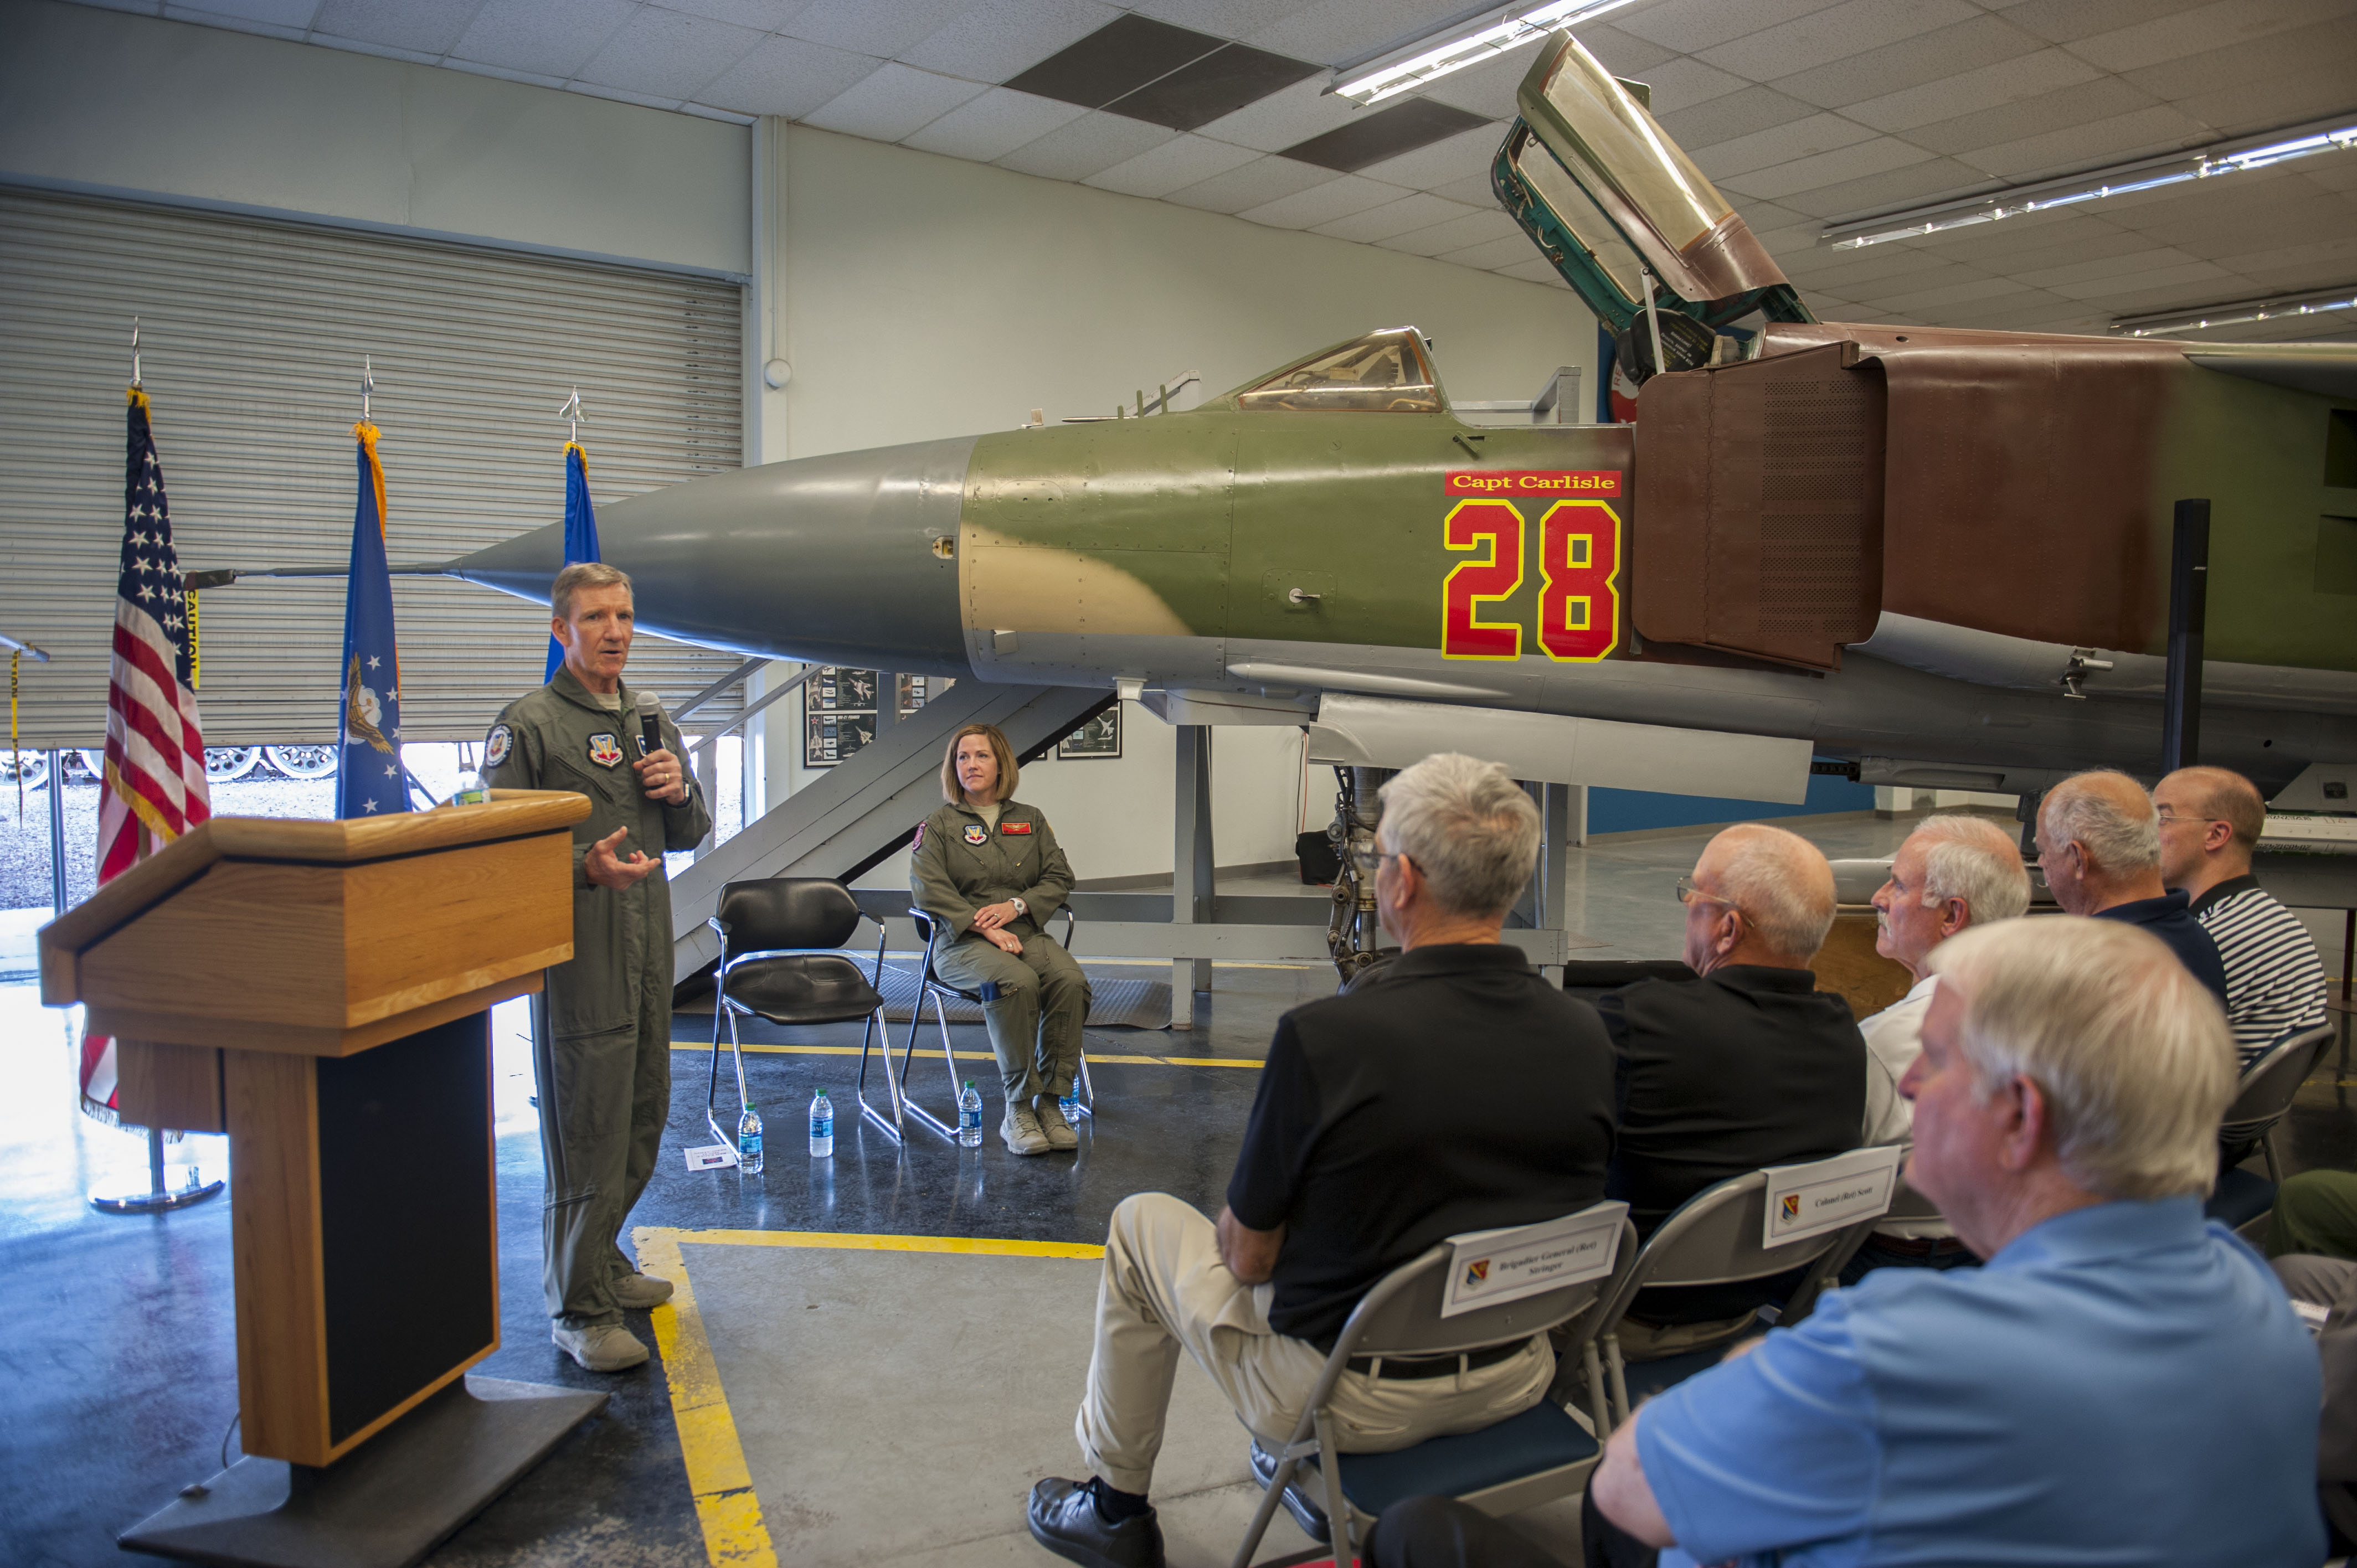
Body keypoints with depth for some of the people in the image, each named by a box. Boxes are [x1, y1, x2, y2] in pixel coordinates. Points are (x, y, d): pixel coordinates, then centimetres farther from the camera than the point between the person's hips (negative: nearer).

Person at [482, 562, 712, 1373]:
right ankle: (579, 1307, 7)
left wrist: (680, 793, 0)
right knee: (586, 1130, -4)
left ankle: (600, 1260, 32)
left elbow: (691, 835, 21)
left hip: (649, 947, 7)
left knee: (643, 1117, 14)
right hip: (577, 949, -7)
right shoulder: (527, 724, -5)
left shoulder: (652, 724, 17)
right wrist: (584, 867, -24)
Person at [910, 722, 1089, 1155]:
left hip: (1027, 933, 3)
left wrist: (1016, 905, -8)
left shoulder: (1031, 819, 20)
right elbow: (927, 889, -4)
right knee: (1016, 982, -36)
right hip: (963, 941, -3)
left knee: (1071, 980, -30)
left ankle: (1050, 1102, -23)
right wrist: (984, 927, -16)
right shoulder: (938, 825, 10)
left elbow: (1059, 878, 13)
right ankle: (1018, 1109, -29)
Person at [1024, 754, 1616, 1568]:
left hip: (1351, 1396, -5)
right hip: (1520, 1378, 5)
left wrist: (1237, 1235, 8)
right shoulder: (1588, 1035, -11)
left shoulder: (1324, 1034, -26)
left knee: (1143, 1224, 18)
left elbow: (1248, 1257, -15)